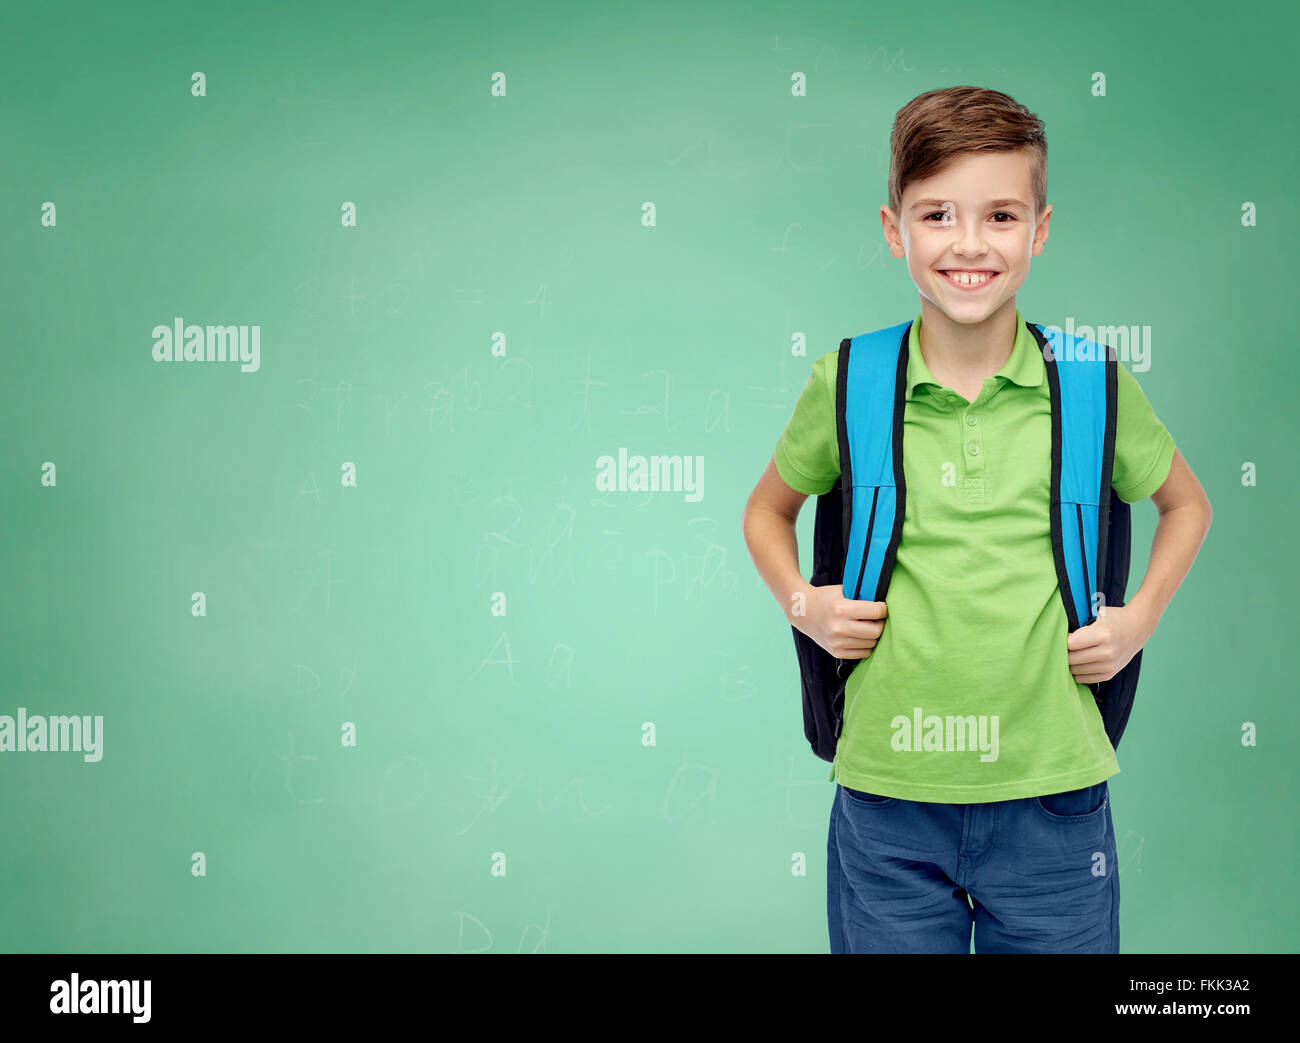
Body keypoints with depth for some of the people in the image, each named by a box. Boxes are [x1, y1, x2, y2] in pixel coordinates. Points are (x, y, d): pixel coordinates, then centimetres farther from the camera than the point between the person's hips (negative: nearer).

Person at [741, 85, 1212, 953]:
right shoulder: (847, 384, -3)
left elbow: (1187, 504, 17)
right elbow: (769, 510, 16)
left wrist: (1141, 618, 4)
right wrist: (803, 606, 0)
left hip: (1051, 796, 1)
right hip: (886, 796, 0)